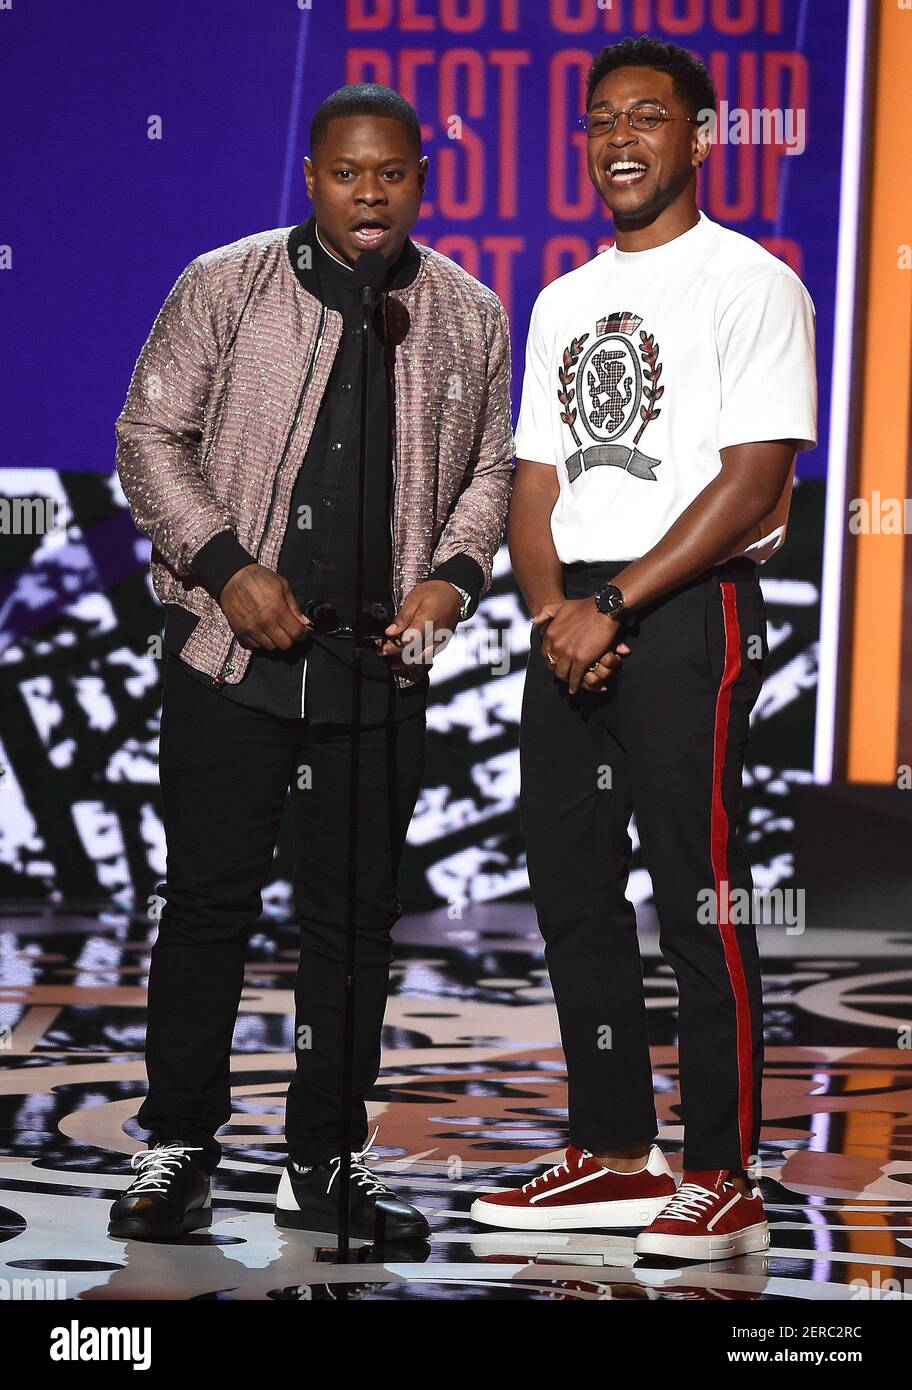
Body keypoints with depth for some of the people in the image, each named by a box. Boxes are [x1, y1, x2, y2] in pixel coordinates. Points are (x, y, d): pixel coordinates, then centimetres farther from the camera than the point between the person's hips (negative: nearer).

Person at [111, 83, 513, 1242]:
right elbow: (151, 436, 0)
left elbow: (491, 469, 15)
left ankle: (326, 1165, 15)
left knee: (355, 917, 6)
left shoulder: (468, 316, 9)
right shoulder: (225, 286, 0)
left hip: (381, 662, 3)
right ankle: (176, 1148, 12)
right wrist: (227, 566, -11)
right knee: (209, 898, 1)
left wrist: (455, 573, -3)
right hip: (231, 652, -2)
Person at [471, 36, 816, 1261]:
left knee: (697, 894, -9)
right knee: (571, 886, 8)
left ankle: (724, 1184, -5)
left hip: (687, 611, -7)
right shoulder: (564, 302, 19)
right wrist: (554, 610, -3)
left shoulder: (749, 283, -4)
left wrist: (615, 609, -15)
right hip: (569, 622, 7)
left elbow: (754, 483, -12)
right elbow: (535, 481, 16)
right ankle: (615, 1157, 18)